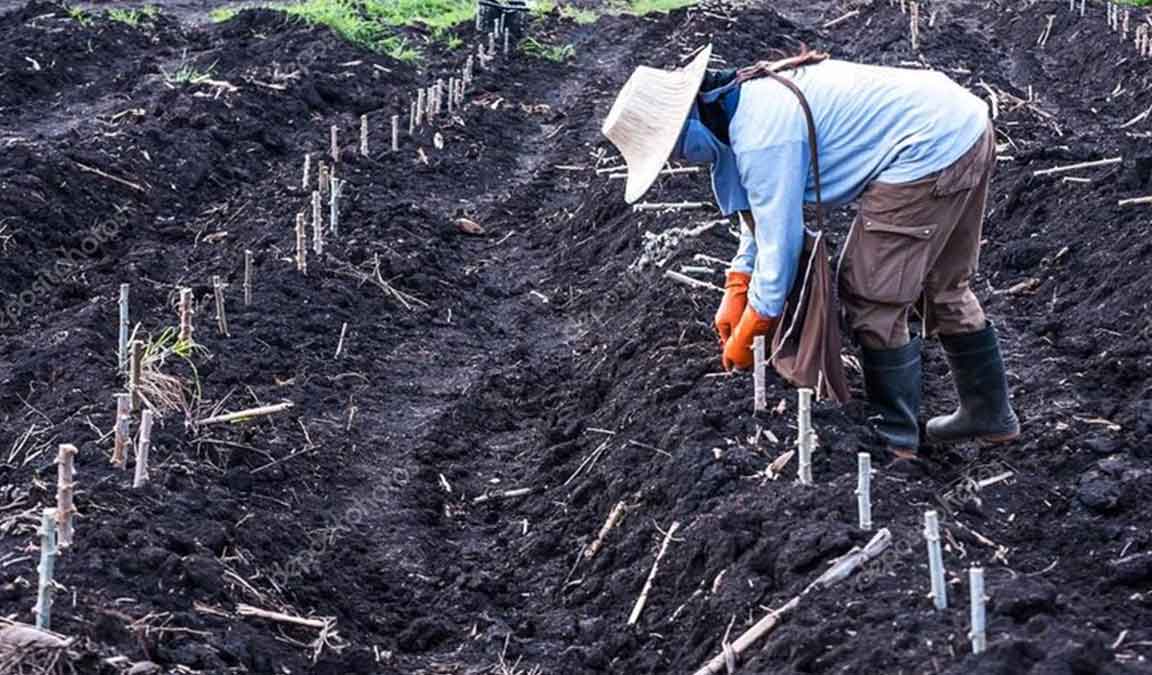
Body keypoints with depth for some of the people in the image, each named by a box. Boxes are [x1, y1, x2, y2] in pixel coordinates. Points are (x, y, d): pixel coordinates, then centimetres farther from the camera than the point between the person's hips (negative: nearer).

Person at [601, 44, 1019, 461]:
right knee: (941, 287, 24)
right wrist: (736, 291, 16)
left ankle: (895, 437, 11)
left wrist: (748, 334, -7)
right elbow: (765, 208, 20)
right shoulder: (750, 96, 9)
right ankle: (989, 414, 37)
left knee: (872, 300, 0)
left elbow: (781, 239, -18)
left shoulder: (762, 137, -23)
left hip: (931, 154, -10)